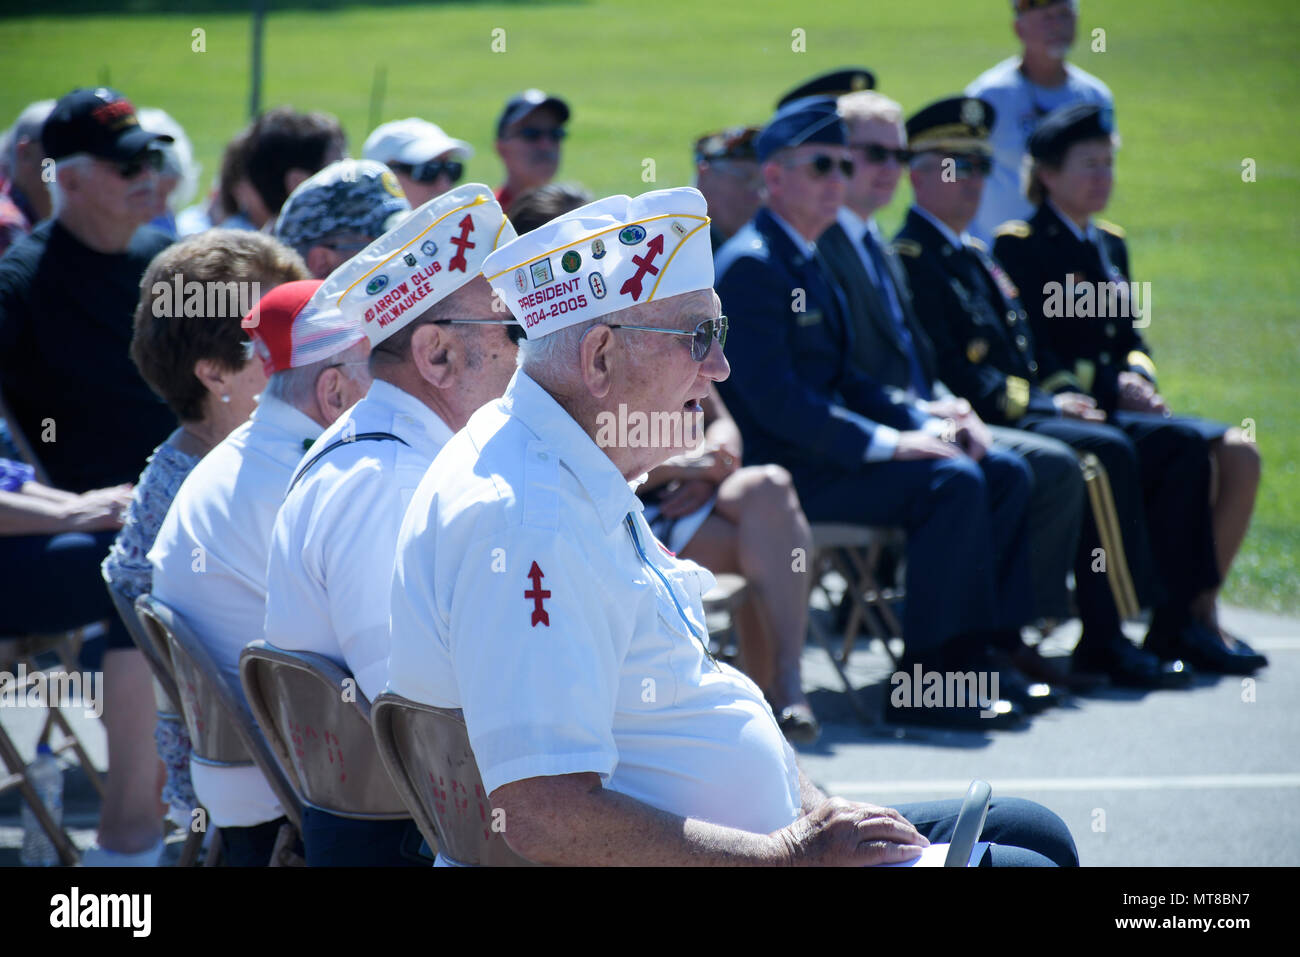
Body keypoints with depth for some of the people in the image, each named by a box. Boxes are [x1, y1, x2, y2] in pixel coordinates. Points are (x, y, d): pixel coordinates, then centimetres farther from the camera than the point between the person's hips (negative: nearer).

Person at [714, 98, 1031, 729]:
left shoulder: (806, 261, 19)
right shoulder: (751, 265, -13)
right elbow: (772, 399, -22)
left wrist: (924, 424, 5)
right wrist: (888, 443, -22)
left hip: (827, 453, 10)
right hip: (782, 470, -10)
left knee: (1006, 474, 2)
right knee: (952, 482, -27)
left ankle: (985, 650, -1)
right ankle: (927, 684, -25)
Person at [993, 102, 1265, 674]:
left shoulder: (1110, 245, 22)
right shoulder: (1019, 247, -2)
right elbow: (1034, 358, -10)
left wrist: (1138, 378, -1)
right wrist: (1112, 389, -17)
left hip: (1121, 409, 8)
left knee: (1239, 454, -16)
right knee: (1187, 449, -30)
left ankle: (1198, 611, -16)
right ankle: (1182, 621, -24)